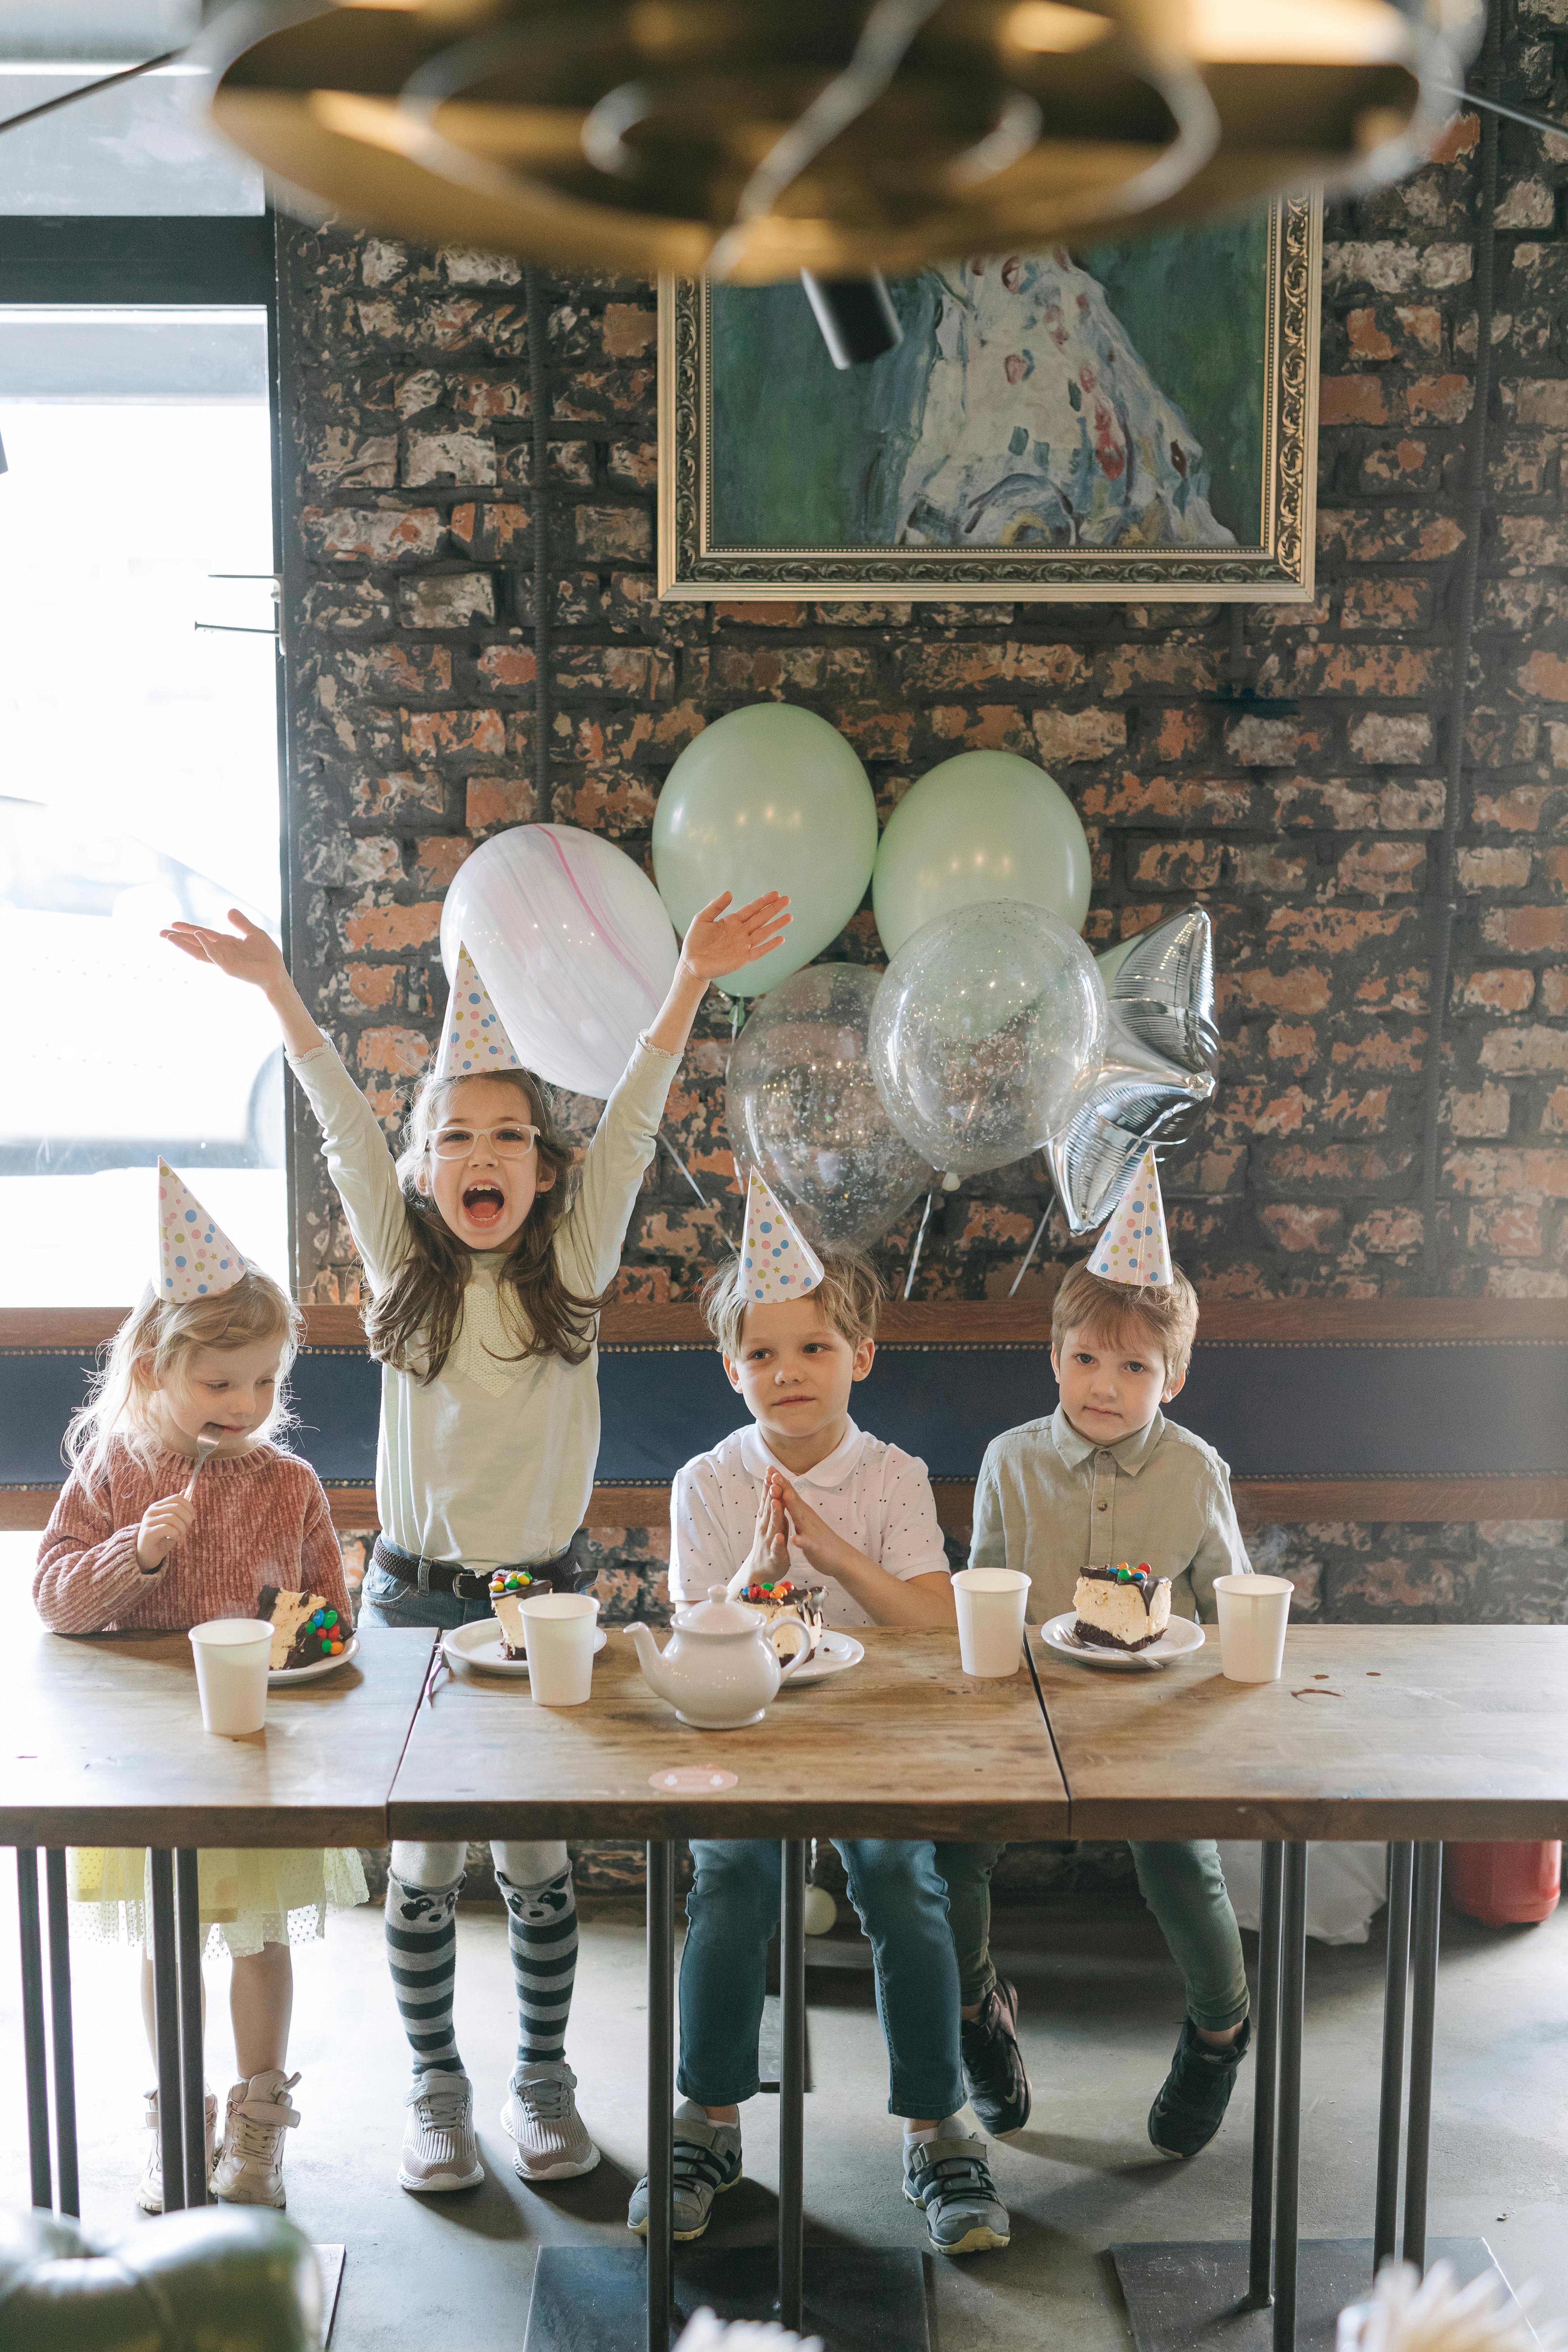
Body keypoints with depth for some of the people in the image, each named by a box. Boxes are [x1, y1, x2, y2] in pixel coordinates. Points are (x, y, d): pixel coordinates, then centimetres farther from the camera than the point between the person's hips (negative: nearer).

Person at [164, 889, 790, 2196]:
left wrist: (693, 978, -18)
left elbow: (631, 1129, -10)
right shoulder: (403, 1271, 0)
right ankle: (437, 2086, 25)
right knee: (423, 1865, 8)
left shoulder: (574, 1269, -1)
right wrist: (276, 988, -16)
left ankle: (544, 2078, 27)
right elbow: (348, 1127, -8)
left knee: (539, 1861, 9)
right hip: (412, 1596, 0)